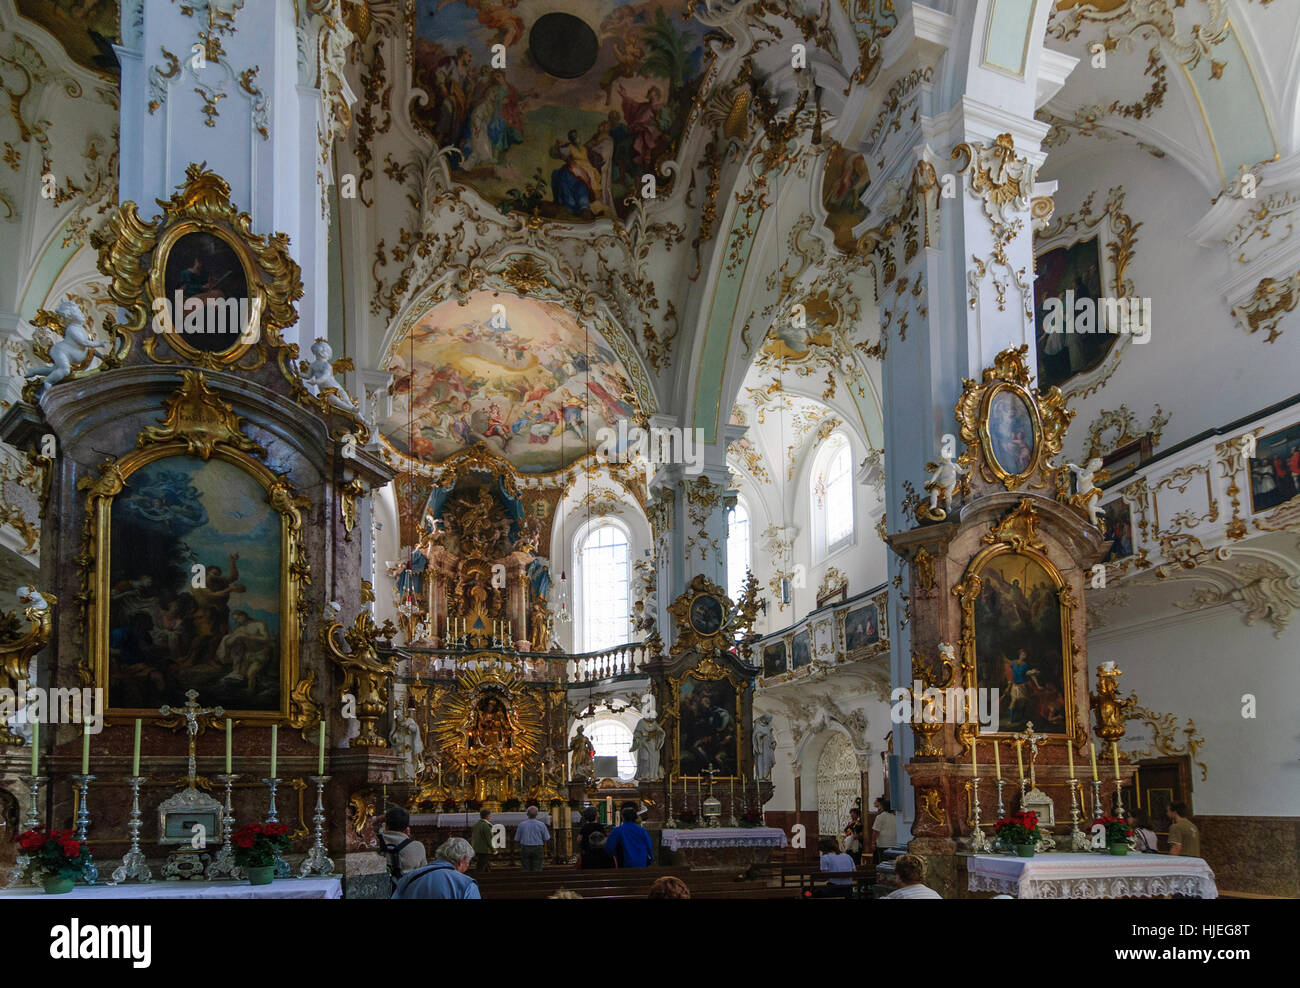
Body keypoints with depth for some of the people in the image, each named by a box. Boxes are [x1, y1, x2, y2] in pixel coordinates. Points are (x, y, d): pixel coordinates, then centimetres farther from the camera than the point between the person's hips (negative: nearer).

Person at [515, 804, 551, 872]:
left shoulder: (521, 825, -4)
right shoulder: (541, 825, -8)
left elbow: (517, 840, 2)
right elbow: (546, 839, -3)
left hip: (525, 849, 1)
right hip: (537, 850, -1)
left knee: (526, 871, 7)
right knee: (536, 872, 2)